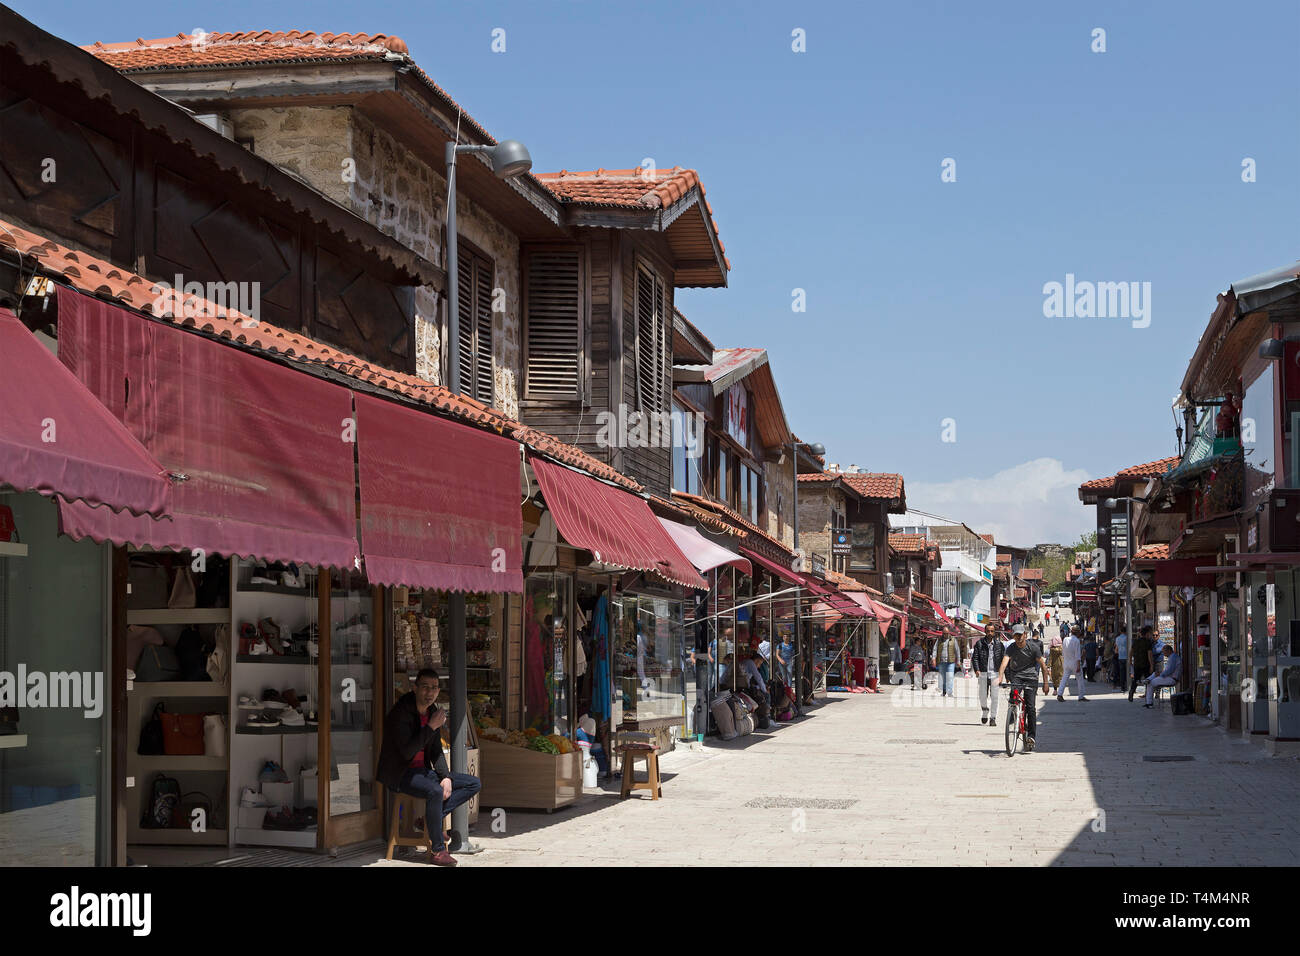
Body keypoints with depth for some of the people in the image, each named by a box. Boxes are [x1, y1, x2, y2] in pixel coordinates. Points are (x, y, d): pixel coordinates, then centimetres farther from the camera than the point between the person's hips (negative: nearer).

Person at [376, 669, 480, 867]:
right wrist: (431, 727, -26)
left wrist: (446, 777, -1)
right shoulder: (401, 712, -18)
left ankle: (432, 819, -8)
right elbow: (407, 752, -27)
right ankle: (437, 850, -25)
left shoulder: (432, 712, 7)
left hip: (422, 770, 8)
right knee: (435, 791, -37)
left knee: (474, 784, 0)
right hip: (399, 774, -8)